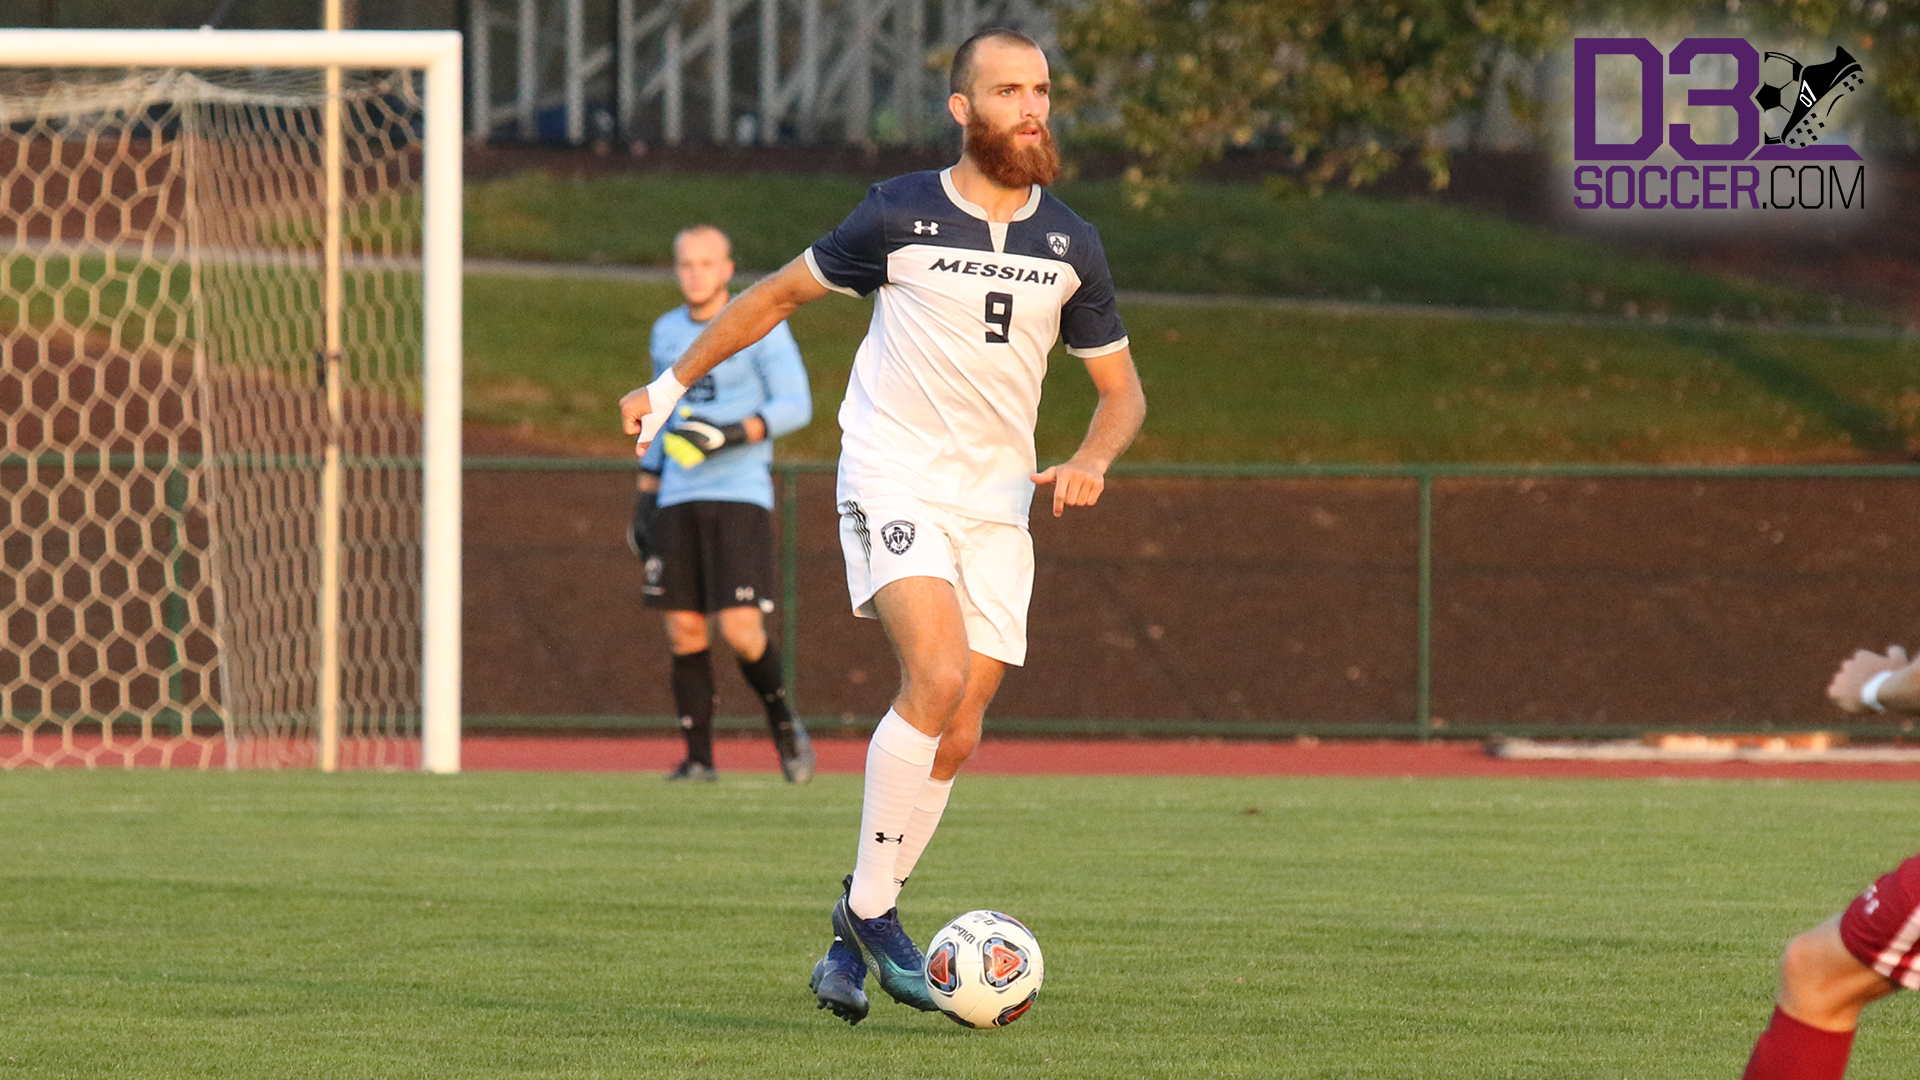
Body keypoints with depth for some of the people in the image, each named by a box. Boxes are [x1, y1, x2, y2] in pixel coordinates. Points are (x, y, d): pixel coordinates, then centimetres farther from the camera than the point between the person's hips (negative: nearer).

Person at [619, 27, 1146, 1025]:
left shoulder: (1070, 246, 6)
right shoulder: (901, 215, -5)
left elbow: (1122, 389, 14)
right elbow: (782, 293, 10)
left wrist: (1092, 457, -8)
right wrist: (672, 383, 12)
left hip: (997, 503, 5)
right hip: (895, 482, -4)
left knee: (956, 738, -1)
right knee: (938, 678, -26)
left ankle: (851, 944, 12)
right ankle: (871, 908, -14)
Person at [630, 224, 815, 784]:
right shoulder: (667, 332, 14)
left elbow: (796, 405, -8)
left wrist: (729, 435, -21)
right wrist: (644, 495, 21)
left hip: (740, 494, -5)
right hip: (678, 500, 5)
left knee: (740, 629, -14)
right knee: (684, 631, -1)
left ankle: (782, 721, 12)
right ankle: (699, 756, 5)